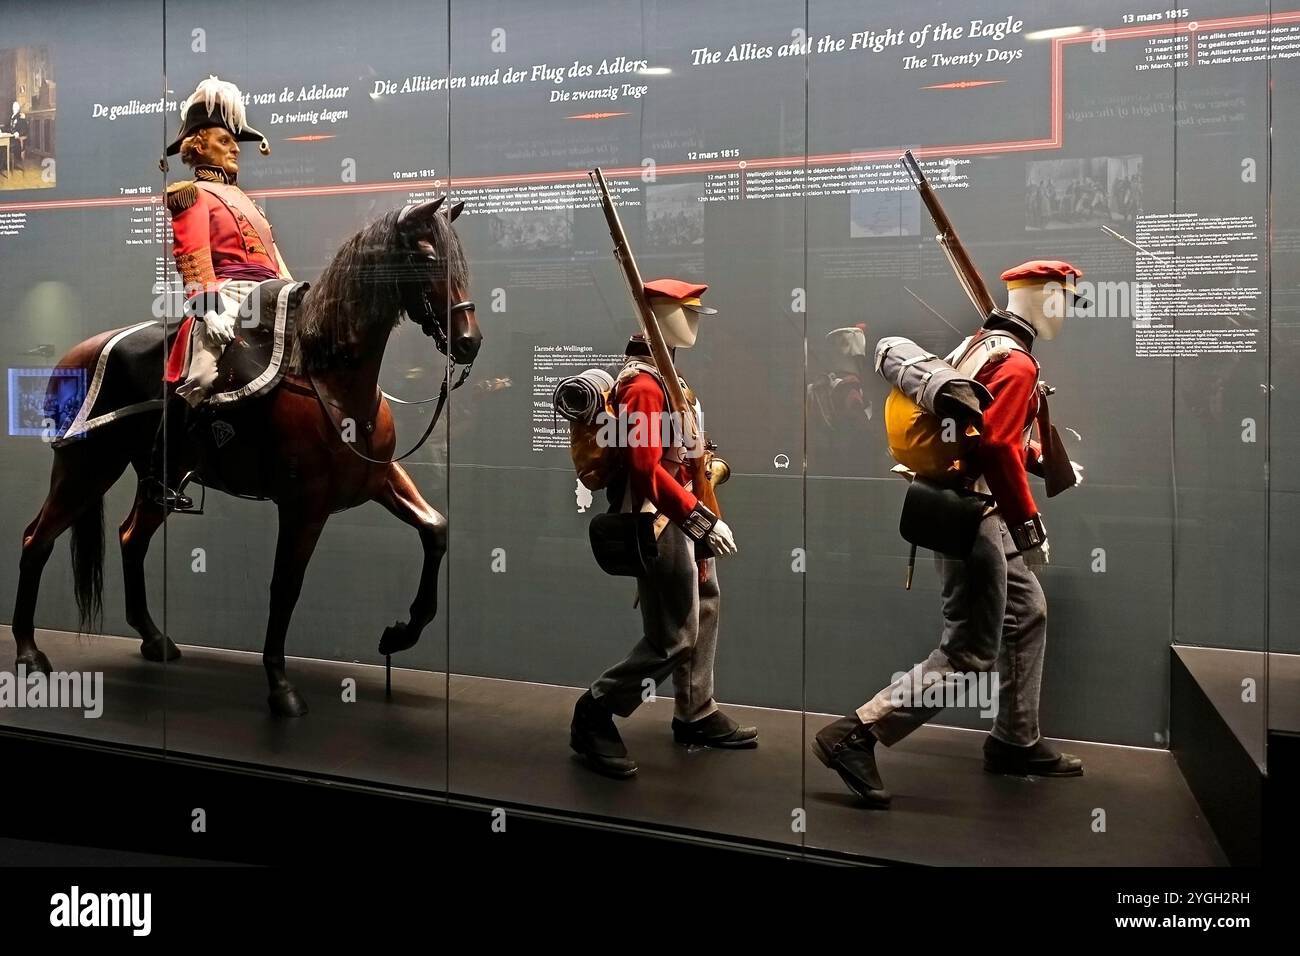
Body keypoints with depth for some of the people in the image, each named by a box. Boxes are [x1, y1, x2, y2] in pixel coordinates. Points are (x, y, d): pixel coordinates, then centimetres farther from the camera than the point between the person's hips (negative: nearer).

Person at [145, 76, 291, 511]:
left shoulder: (242, 198, 31)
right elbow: (194, 259, -7)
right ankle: (162, 478, -18)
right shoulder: (192, 195, 7)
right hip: (225, 296, -8)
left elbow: (273, 258, 27)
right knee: (200, 378, -24)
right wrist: (208, 308, -21)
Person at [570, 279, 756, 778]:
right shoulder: (643, 384, -19)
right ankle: (593, 716, 6)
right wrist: (704, 520, -26)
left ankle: (696, 715, 30)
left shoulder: (662, 372, 14)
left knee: (703, 610, 18)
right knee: (672, 638, -6)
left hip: (679, 517, 11)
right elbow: (647, 471, -27)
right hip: (660, 521, -11)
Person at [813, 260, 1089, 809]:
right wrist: (1028, 523, -22)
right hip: (972, 515, -11)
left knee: (1028, 615, 20)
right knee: (971, 651, -8)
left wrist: (1046, 463, 23)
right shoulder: (1016, 362, -16)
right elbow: (997, 447, -27)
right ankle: (854, 736, -10)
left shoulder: (985, 344, 15)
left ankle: (1016, 742, 30)